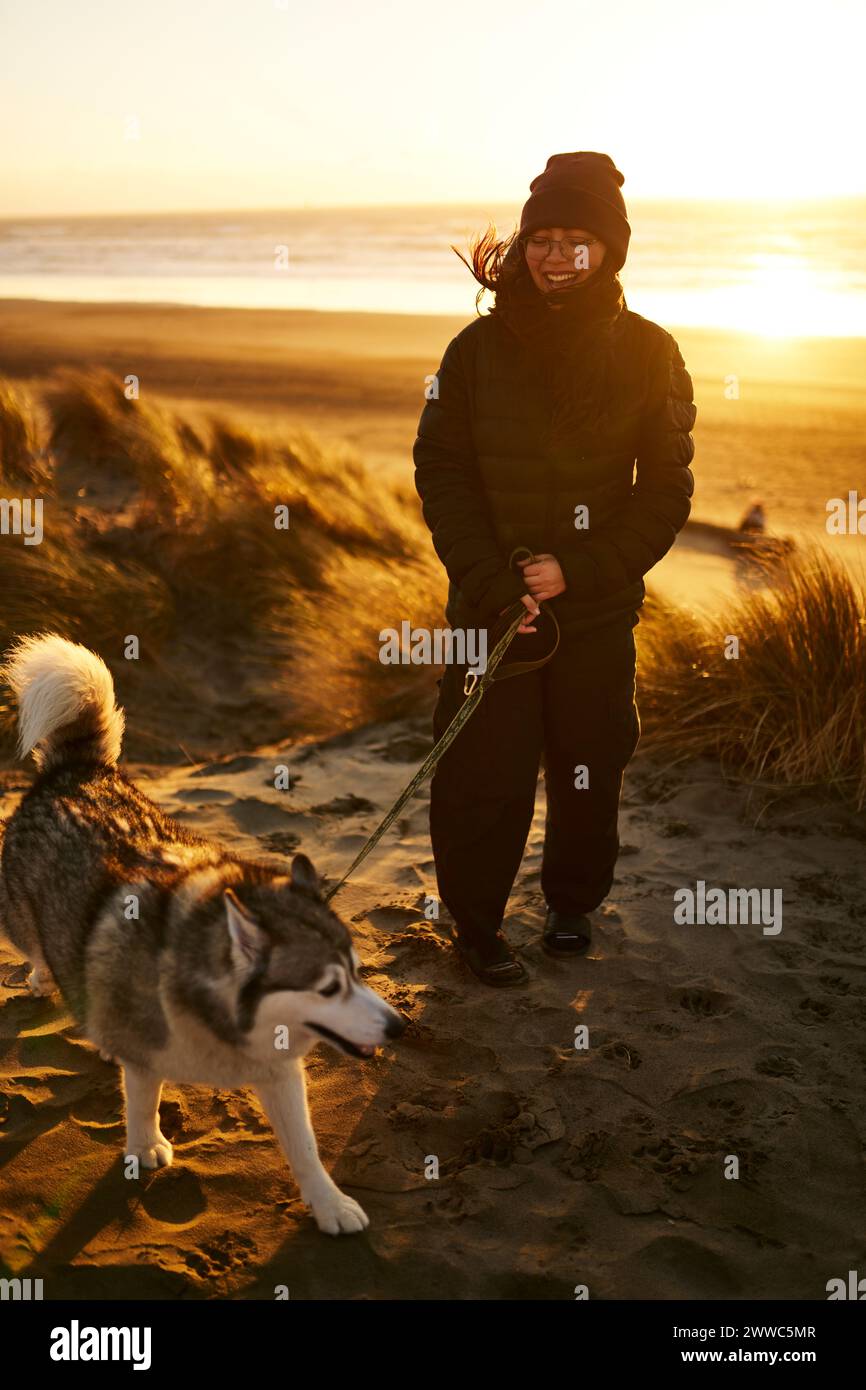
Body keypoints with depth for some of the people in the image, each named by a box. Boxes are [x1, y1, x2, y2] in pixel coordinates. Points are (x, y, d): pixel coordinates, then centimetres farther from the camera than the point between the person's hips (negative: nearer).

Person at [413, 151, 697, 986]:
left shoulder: (647, 354, -2)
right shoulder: (480, 347, -2)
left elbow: (665, 492, -2)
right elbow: (441, 472, -3)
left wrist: (578, 570, -14)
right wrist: (493, 581, -14)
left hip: (599, 610, 1)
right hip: (489, 604, -1)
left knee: (590, 770, 12)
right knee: (482, 775, 1)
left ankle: (573, 904, 36)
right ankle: (476, 923, 22)